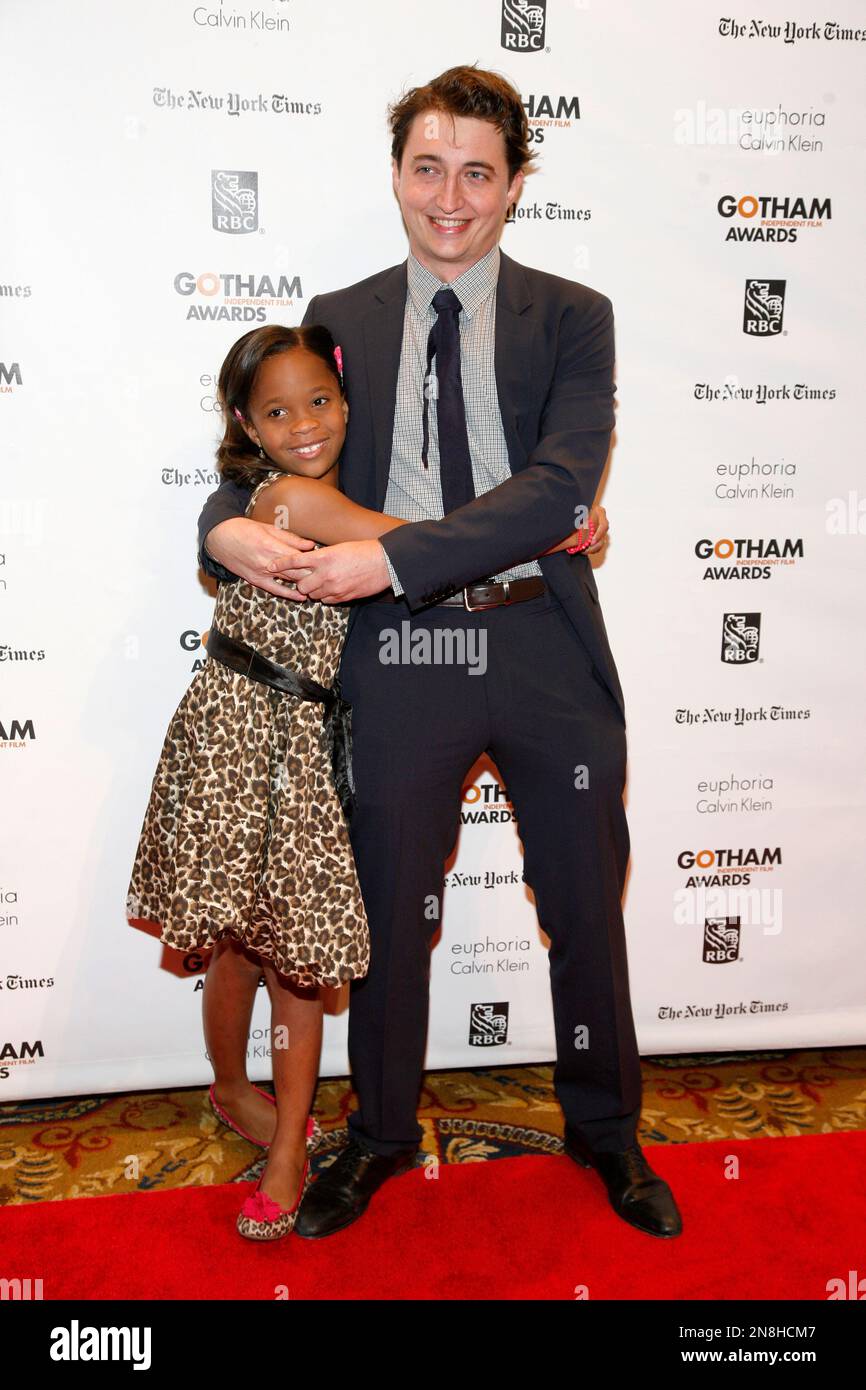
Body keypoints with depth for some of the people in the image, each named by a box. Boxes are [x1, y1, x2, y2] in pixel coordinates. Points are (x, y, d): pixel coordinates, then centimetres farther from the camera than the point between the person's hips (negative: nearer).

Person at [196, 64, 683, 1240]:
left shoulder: (573, 317, 1)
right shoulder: (339, 321, 7)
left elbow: (562, 486, -14)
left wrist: (392, 558, -24)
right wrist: (228, 530, -19)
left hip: (545, 646, 0)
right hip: (403, 654, 1)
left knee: (587, 910, 14)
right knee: (390, 914, 13)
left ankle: (606, 1131, 39)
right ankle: (381, 1135, 38)